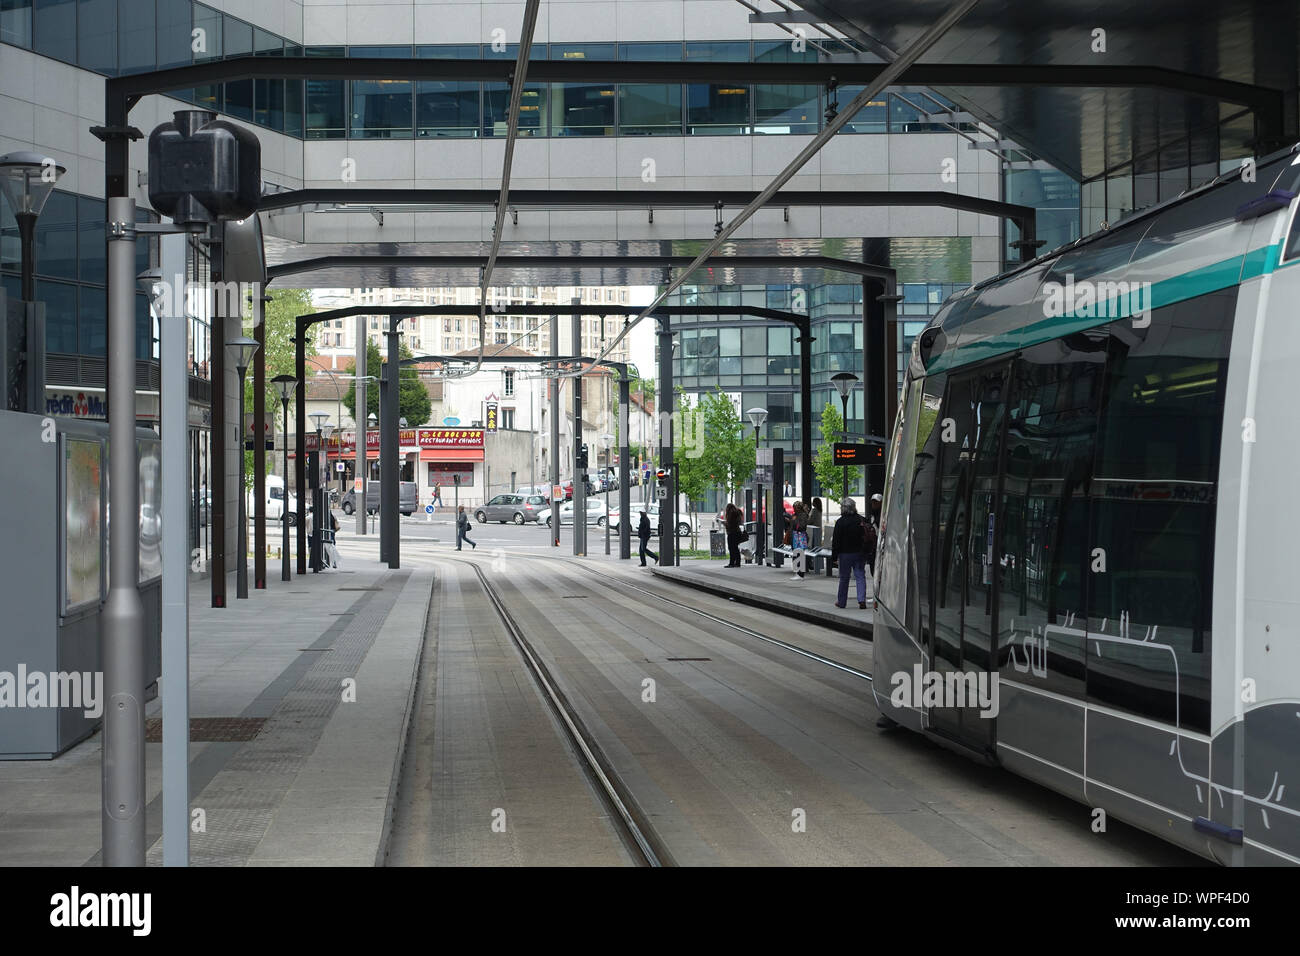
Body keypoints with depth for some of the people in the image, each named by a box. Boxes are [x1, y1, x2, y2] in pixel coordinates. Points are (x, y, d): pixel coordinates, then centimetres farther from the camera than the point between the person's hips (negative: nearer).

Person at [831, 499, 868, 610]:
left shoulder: (841, 522, -11)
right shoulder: (860, 520, 0)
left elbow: (836, 541, -9)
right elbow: (865, 537, 9)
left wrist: (834, 555, -2)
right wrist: (864, 551, 19)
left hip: (845, 553, -3)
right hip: (858, 553, 3)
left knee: (844, 578, 6)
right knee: (860, 576, 3)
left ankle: (841, 601, 15)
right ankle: (862, 600, -10)